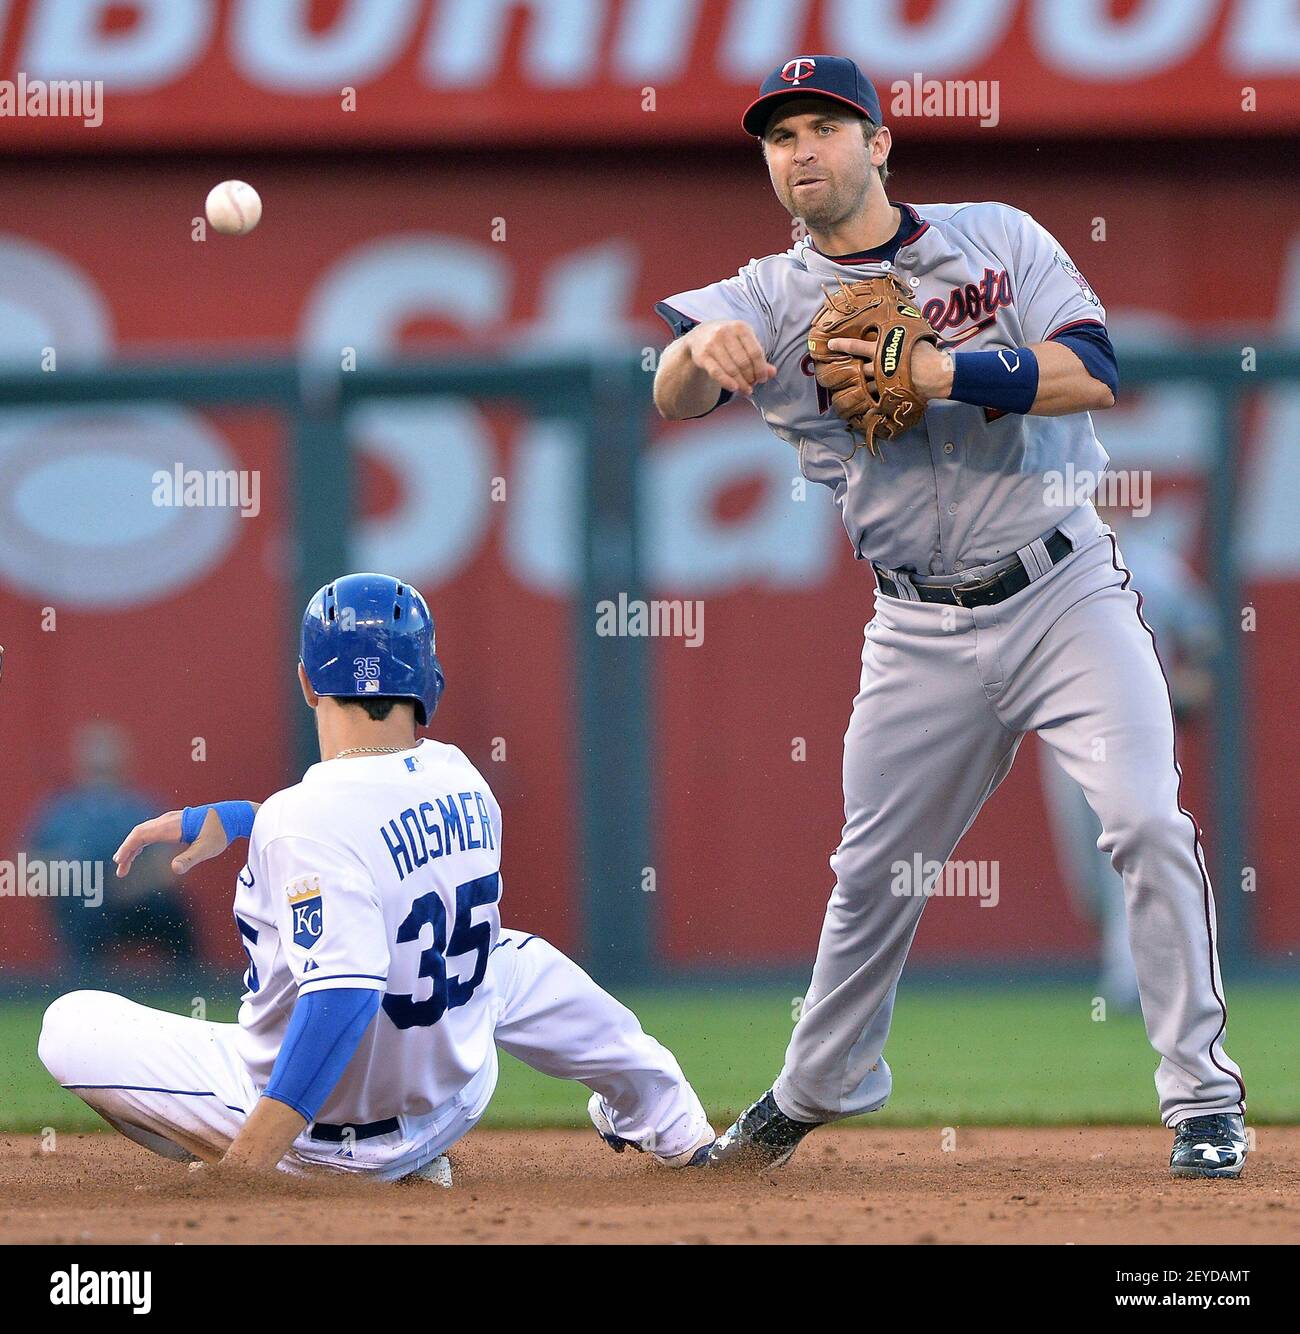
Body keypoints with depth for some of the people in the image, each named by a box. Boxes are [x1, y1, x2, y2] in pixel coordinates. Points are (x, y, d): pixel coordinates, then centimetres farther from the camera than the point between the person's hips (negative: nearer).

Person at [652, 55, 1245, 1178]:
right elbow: (673, 400, -18)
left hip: (1066, 591, -2)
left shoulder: (998, 239, 1)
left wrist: (941, 371, -23)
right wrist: (700, 346, -42)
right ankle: (817, 1090, 32)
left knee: (1148, 823, -15)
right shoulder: (770, 300, 1)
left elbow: (1091, 372, -11)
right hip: (923, 635, 2)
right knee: (873, 870, 11)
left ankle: (1203, 1101, -8)